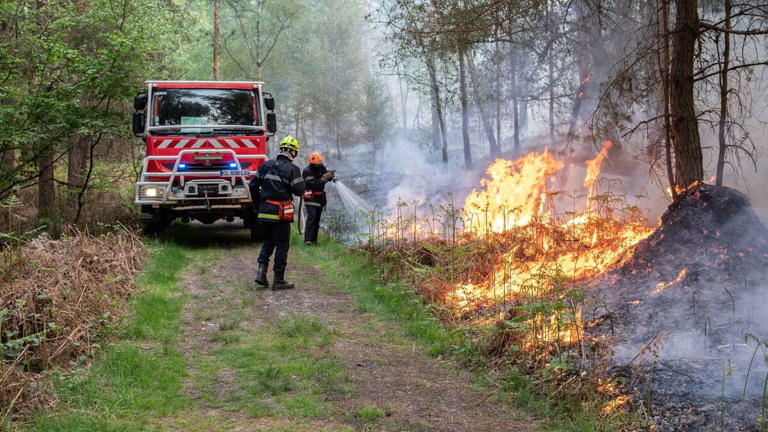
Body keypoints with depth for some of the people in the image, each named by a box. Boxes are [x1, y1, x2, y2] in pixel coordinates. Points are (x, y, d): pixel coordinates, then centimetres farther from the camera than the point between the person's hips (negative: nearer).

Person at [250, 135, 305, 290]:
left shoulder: (266, 165, 7)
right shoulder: (292, 169, -9)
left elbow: (253, 185, 9)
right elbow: (299, 191, -9)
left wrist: (258, 202, 22)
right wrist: (302, 183, 12)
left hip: (264, 211, 5)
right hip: (281, 213, -5)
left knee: (268, 242, 19)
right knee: (282, 245, 4)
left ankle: (261, 270, 2)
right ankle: (278, 280, 6)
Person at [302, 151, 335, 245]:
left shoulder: (321, 167, 3)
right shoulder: (307, 171, -17)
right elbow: (314, 185, -25)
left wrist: (331, 175, -18)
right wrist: (324, 179, -32)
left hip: (320, 198, 7)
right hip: (311, 198, -7)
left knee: (317, 219, 9)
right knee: (311, 217, -18)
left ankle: (314, 239, 14)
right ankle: (308, 240, -21)